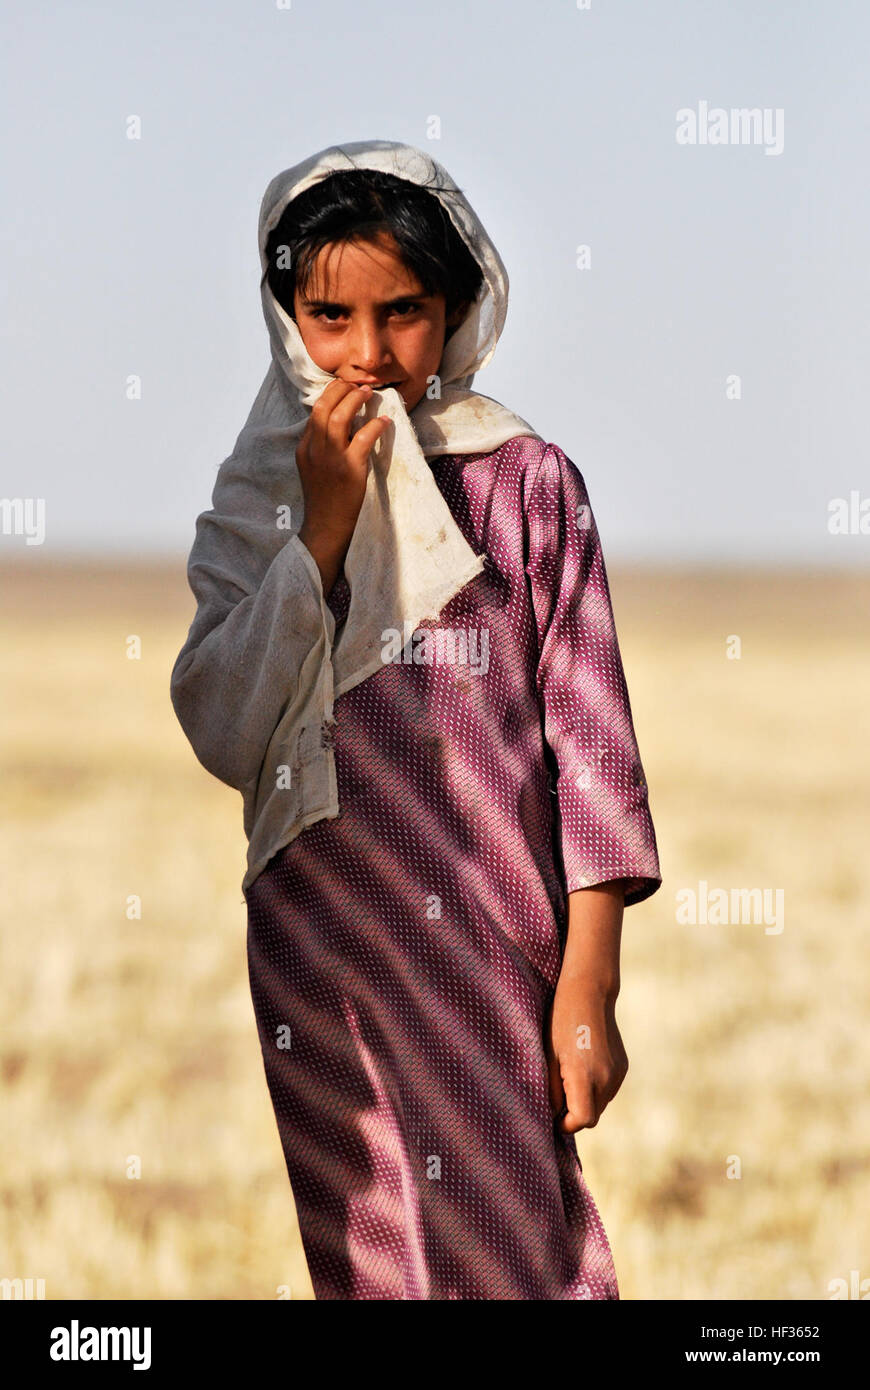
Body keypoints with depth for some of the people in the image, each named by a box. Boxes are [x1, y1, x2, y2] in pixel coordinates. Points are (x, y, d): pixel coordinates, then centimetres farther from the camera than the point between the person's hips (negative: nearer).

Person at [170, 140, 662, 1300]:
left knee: (514, 1249, -5)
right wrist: (326, 527, -11)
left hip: (505, 950, -2)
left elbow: (589, 730, -2)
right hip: (323, 963, 2)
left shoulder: (529, 482, 0)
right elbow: (225, 736, -7)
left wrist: (590, 985, -6)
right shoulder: (258, 500, 6)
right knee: (363, 1260, 7)